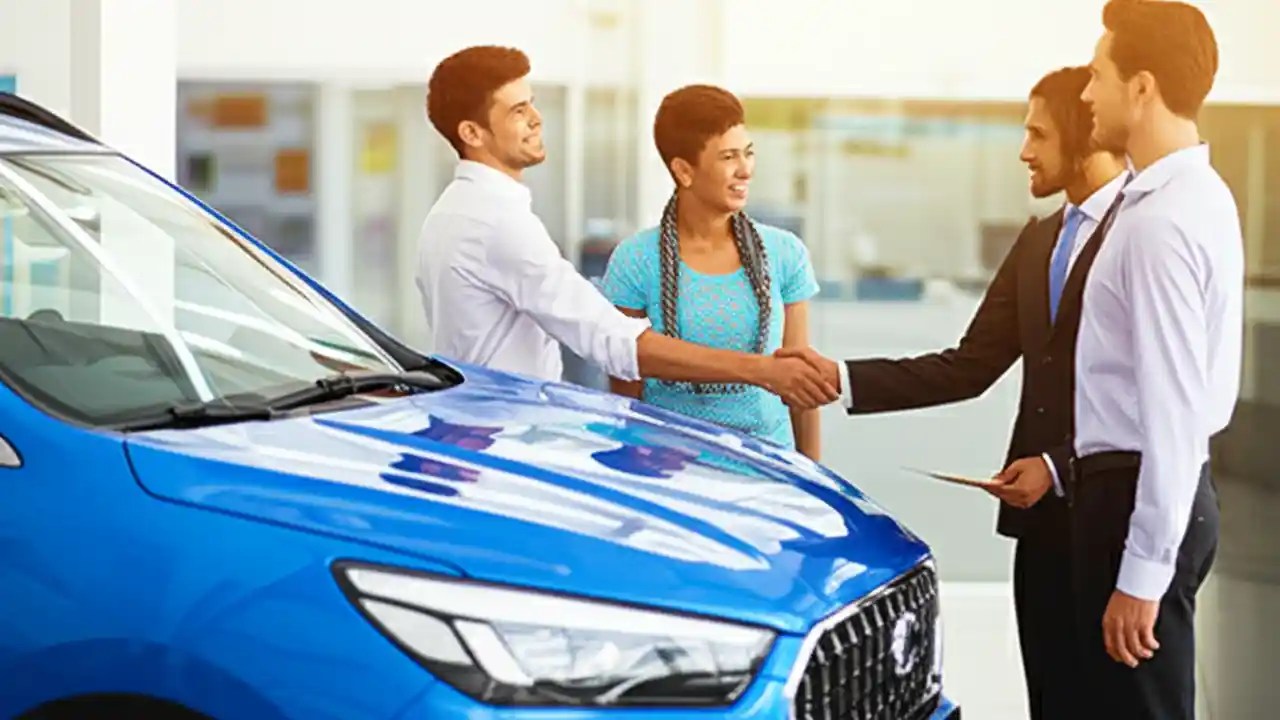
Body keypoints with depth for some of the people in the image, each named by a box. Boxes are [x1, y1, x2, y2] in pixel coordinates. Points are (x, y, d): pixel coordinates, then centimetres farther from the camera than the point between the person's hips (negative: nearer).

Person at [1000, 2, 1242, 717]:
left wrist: (1143, 573, -21)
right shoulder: (1194, 195, 12)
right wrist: (1065, 465, 19)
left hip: (1142, 497, -10)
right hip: (1139, 482, 10)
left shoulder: (1161, 223, -20)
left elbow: (1172, 408, -22)